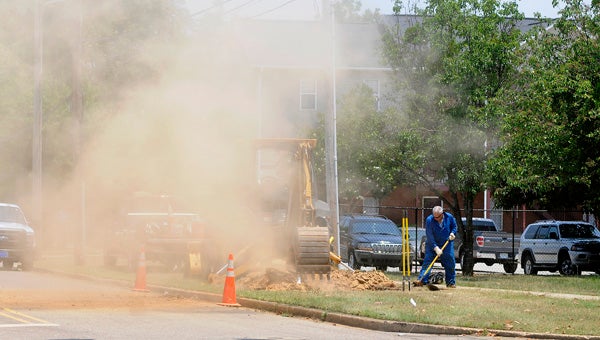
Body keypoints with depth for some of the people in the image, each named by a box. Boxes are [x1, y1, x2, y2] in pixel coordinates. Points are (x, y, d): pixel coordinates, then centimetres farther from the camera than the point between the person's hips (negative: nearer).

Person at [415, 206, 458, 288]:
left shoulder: (449, 217, -7)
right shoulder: (429, 220, -16)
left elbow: (454, 226, 13)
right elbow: (429, 236, -19)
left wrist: (452, 233, -10)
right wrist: (436, 248, -27)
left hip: (447, 245, 2)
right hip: (432, 244, -2)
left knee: (450, 264, 1)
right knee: (427, 261, -11)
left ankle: (451, 282, 12)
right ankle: (422, 280, -14)